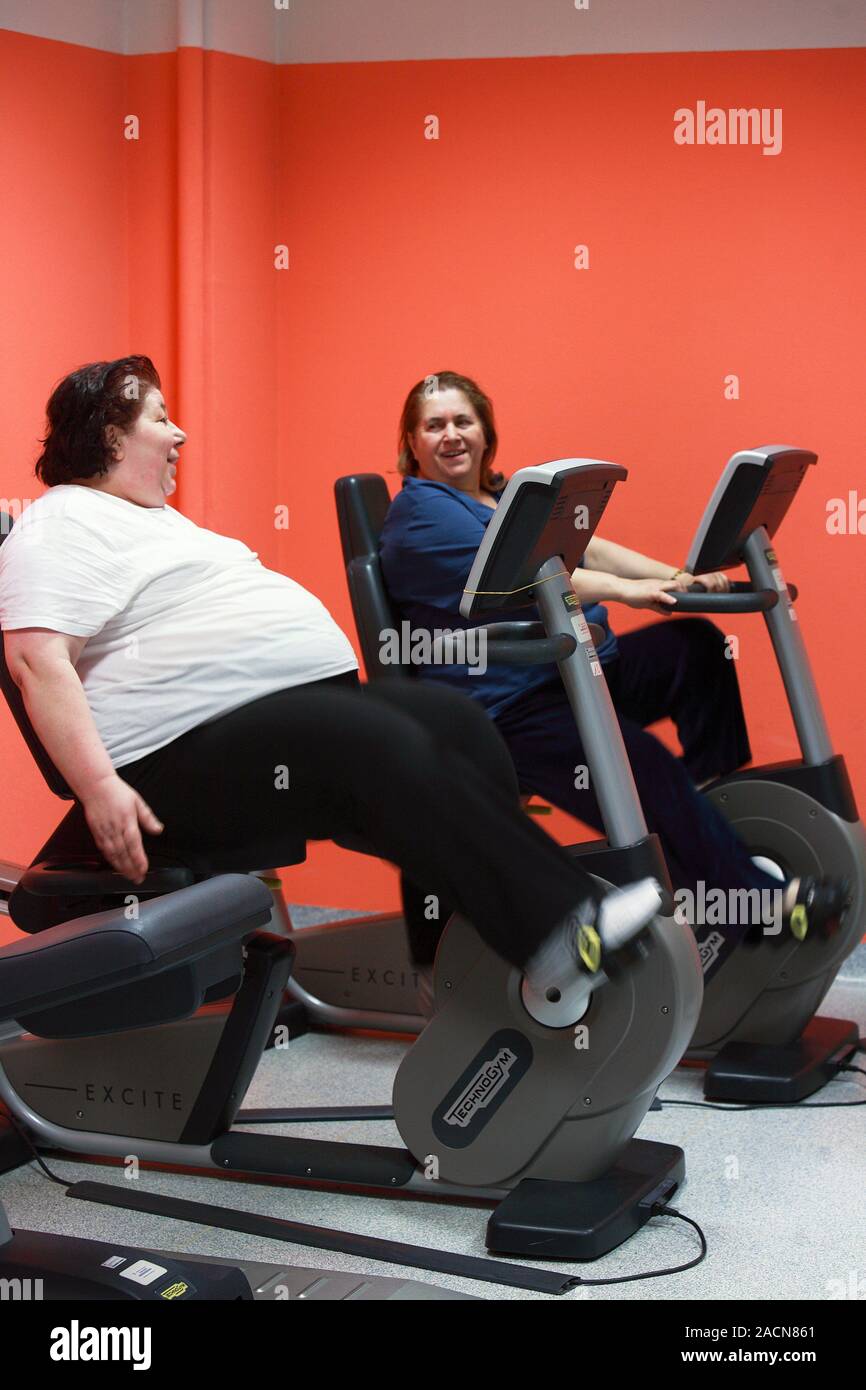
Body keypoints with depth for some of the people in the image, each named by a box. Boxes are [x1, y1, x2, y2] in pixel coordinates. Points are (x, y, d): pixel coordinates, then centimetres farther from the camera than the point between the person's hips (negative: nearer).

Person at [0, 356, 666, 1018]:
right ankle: (559, 935, -30)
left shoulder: (155, 518, 28)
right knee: (383, 747, -29)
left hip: (299, 708, 10)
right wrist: (99, 786, -29)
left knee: (456, 720, -8)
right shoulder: (62, 526, -4)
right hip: (192, 757, -10)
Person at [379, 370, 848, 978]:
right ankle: (761, 901, -23)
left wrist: (674, 577, -3)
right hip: (506, 711, -9)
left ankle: (716, 786, 2)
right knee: (641, 762, -28)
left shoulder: (513, 495, 22)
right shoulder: (418, 513, -6)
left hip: (579, 671, 9)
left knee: (695, 644, -3)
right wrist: (625, 590, -25)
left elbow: (583, 548, 12)